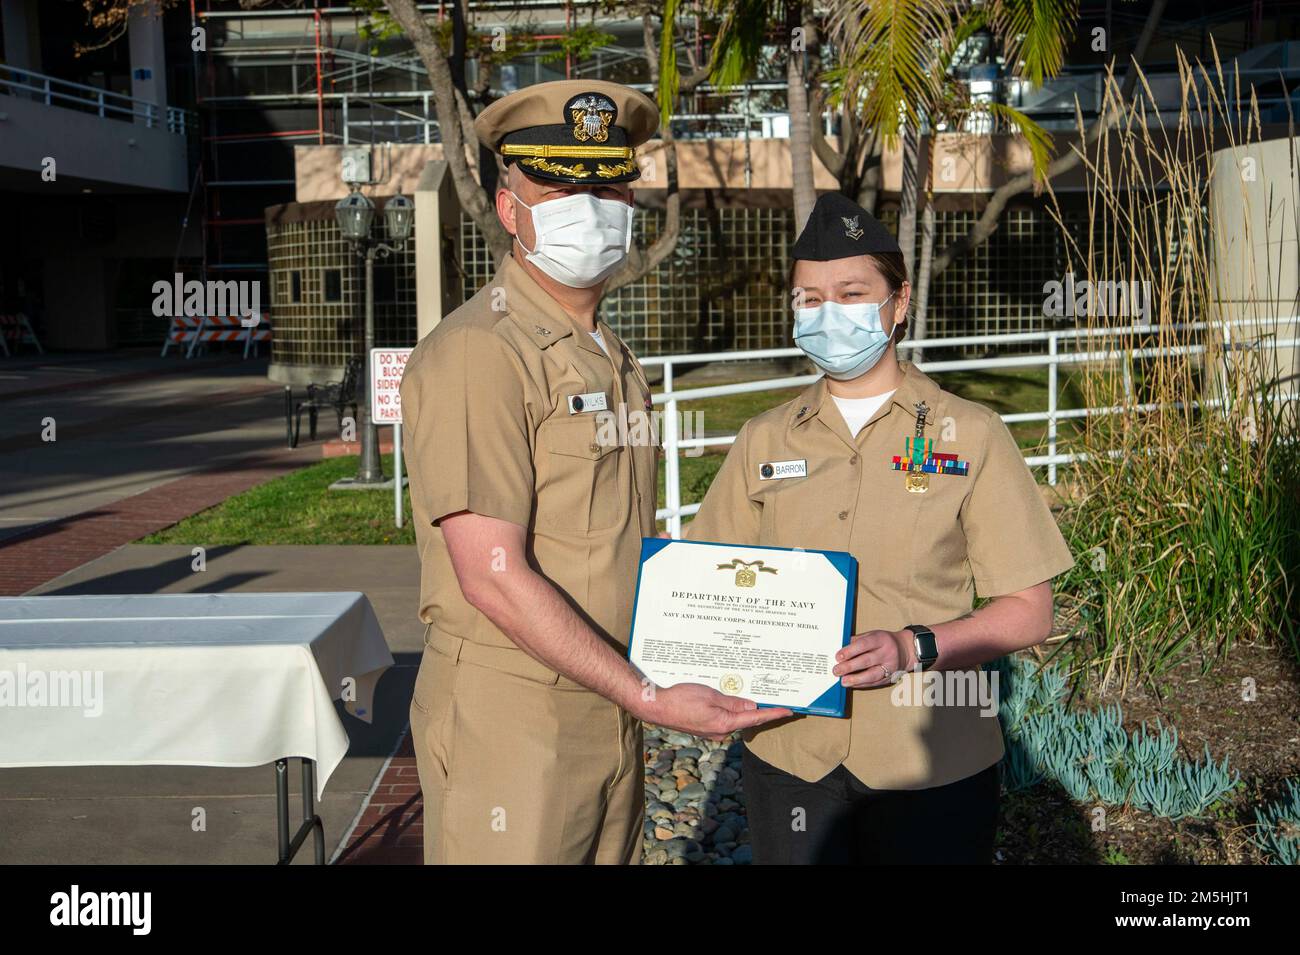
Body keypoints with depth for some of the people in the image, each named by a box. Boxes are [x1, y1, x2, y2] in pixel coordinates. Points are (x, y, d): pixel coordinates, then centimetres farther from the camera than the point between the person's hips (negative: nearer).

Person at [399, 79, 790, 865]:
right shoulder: (476, 354, -15)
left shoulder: (611, 356, 12)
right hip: (510, 720, -8)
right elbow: (493, 576, -22)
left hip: (611, 709, 8)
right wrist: (649, 699, -20)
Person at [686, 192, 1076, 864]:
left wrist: (914, 648, -18)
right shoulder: (763, 442, 7)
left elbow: (1028, 610, -2)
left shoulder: (970, 436, -1)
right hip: (787, 753, 2)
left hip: (931, 766, -2)